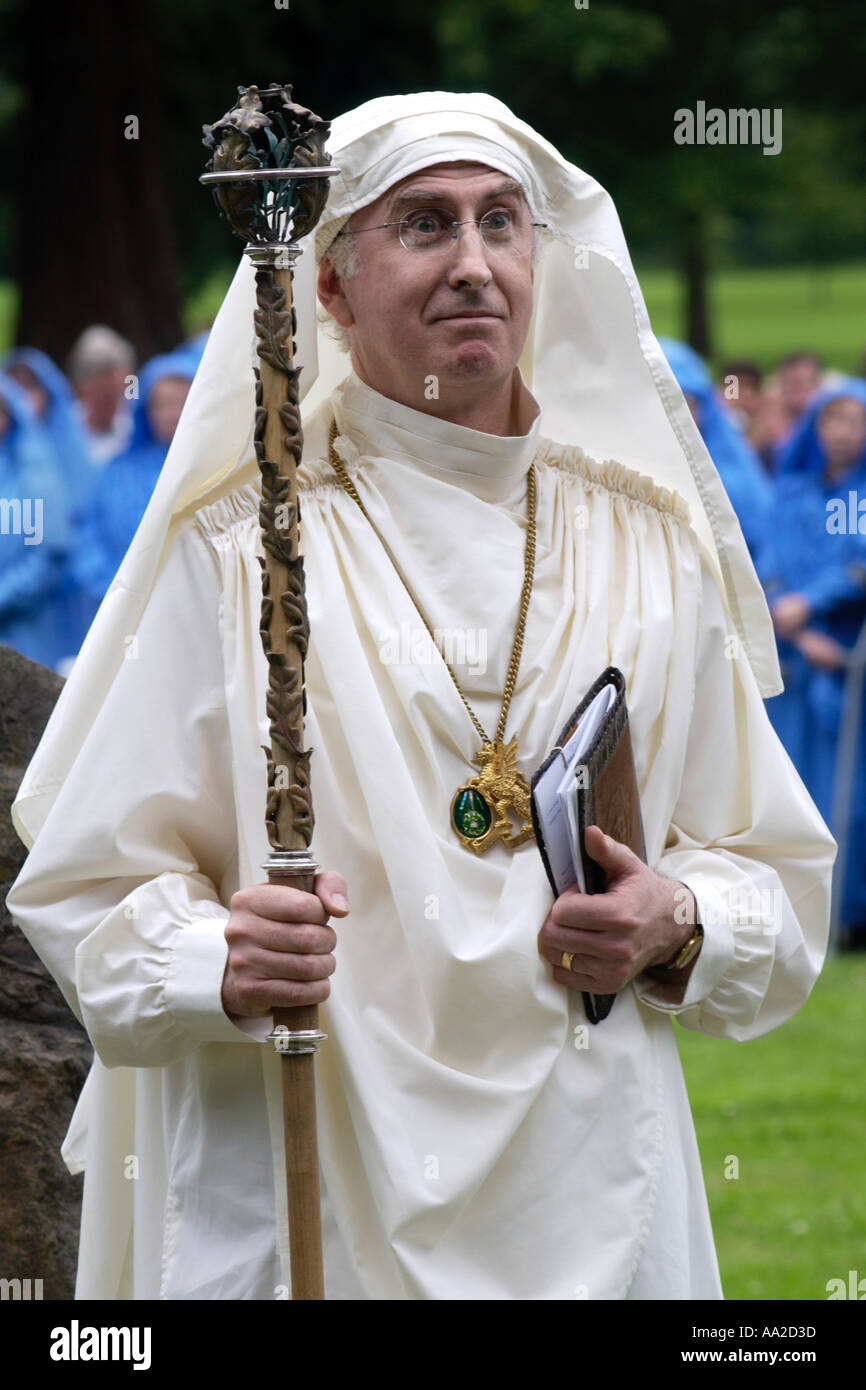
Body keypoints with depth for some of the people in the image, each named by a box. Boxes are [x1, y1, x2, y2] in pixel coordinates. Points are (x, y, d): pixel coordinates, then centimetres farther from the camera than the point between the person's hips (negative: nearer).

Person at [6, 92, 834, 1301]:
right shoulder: (232, 544, -3)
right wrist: (219, 963, -24)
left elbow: (778, 877, 12)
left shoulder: (650, 543, 7)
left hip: (590, 1195, 3)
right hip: (301, 1191, -3)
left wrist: (678, 929, -9)